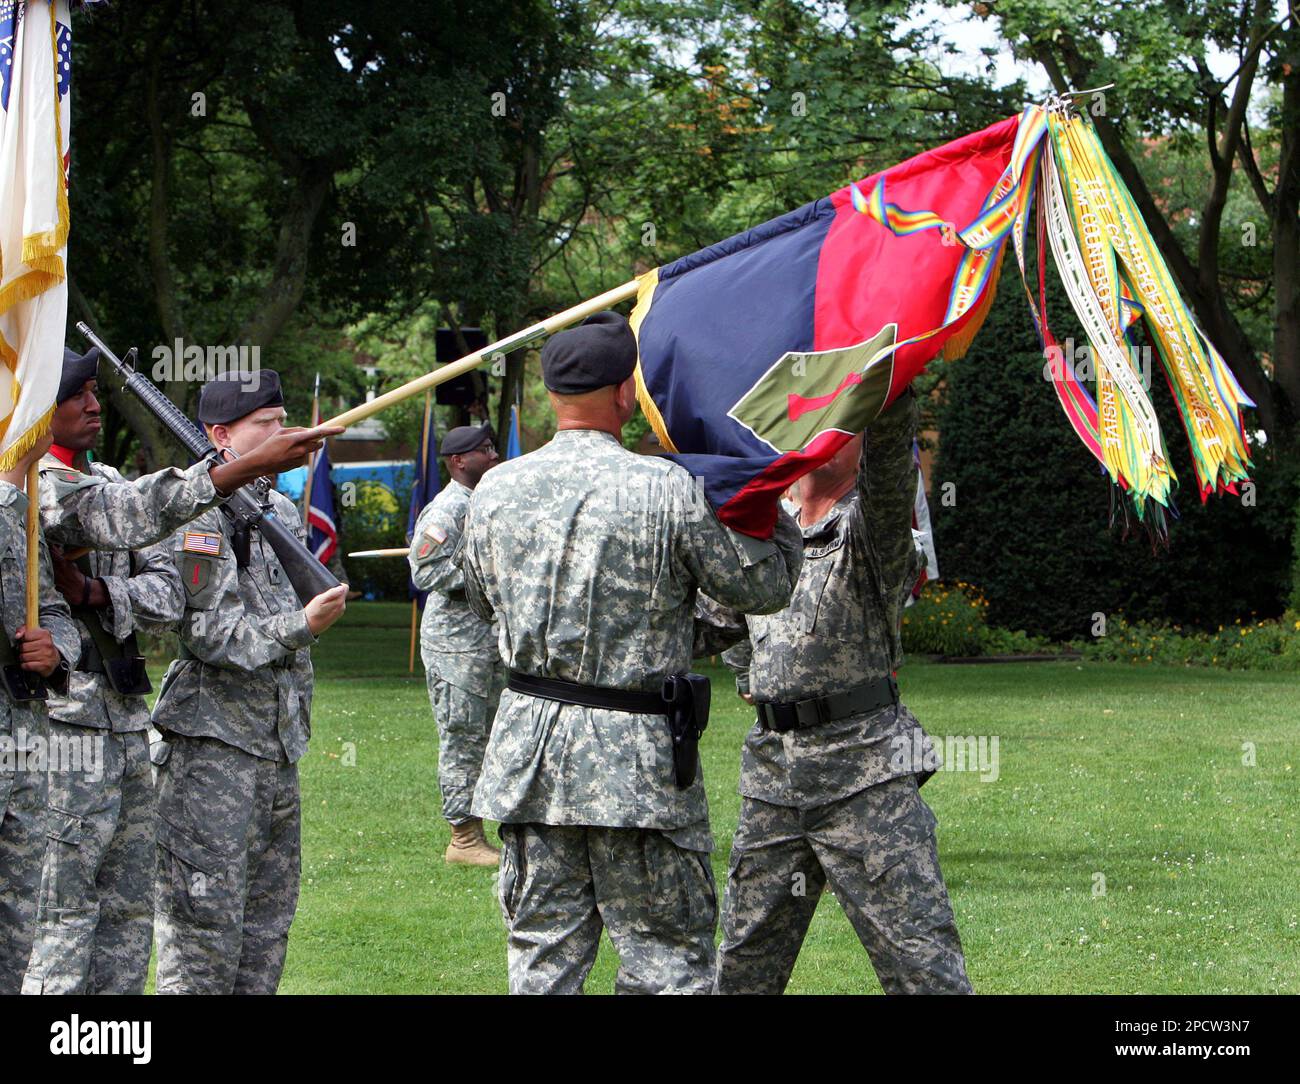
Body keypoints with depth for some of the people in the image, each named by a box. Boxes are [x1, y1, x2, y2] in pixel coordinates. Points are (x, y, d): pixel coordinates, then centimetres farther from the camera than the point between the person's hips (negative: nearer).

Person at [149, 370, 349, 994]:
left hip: (277, 742, 9)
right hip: (212, 738, -9)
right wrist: (301, 627, -26)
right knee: (205, 920, -10)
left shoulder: (282, 511, 15)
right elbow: (208, 632, -17)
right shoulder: (201, 515, -11)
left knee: (267, 919, 12)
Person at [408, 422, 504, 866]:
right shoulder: (445, 510, -13)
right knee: (461, 740, -5)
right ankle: (462, 838, -2)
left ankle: (474, 834, 17)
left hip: (492, 640, 9)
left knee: (485, 738, 11)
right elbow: (425, 572, -20)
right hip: (455, 642, -9)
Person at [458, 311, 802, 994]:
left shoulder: (496, 490, 3)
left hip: (528, 749, 5)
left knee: (542, 951, 10)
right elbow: (765, 587, -3)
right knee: (666, 960, 1)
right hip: (637, 755, -4)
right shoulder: (668, 490, -12)